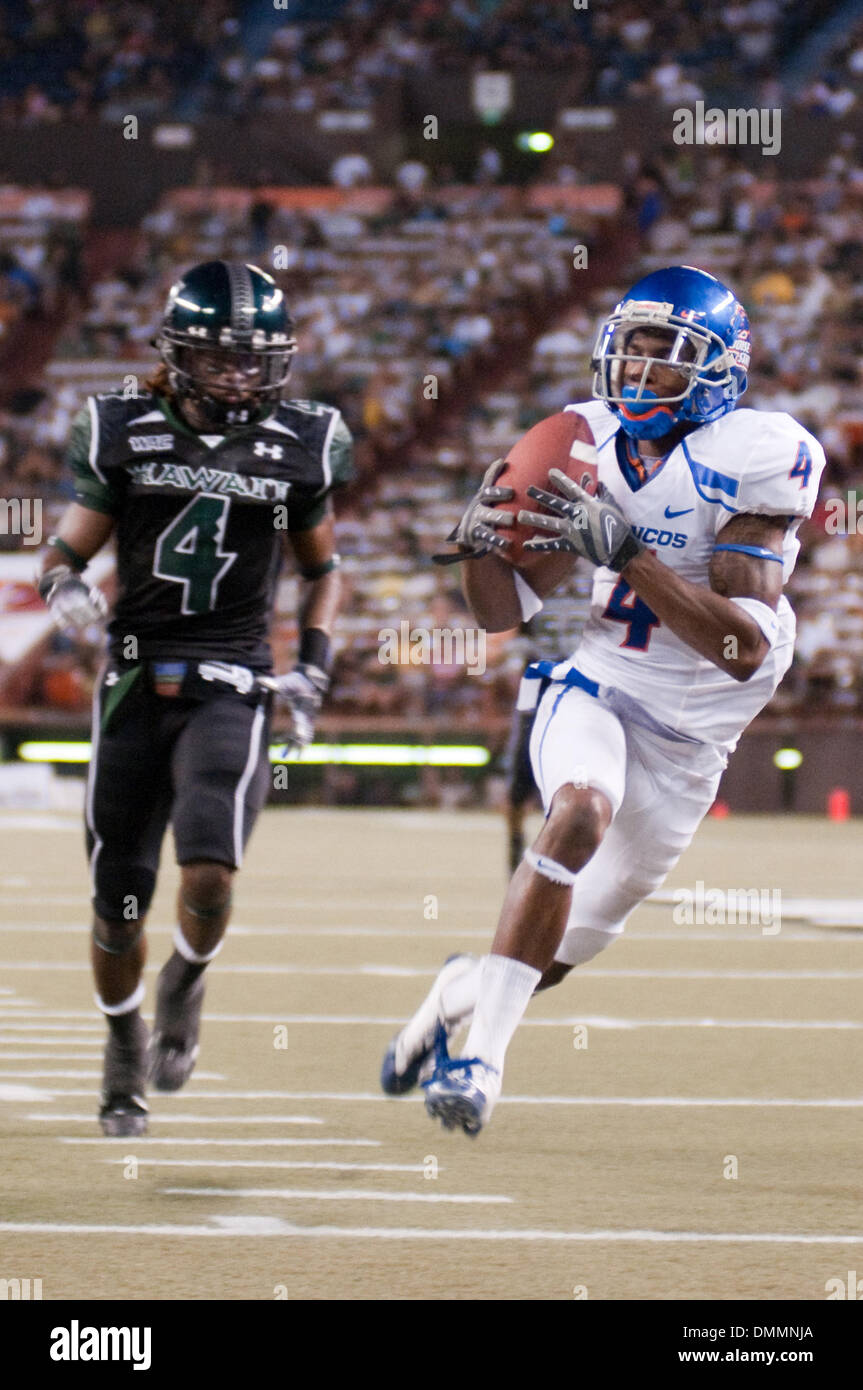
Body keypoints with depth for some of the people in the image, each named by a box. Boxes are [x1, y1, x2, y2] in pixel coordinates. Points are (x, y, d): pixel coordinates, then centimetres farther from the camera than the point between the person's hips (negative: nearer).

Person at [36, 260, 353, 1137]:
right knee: (118, 903, 5)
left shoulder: (298, 448, 3)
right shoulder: (125, 435, 0)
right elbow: (66, 548, 6)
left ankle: (187, 985, 13)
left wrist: (312, 669, 3)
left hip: (231, 685, -1)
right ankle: (126, 1046, 33)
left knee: (208, 875, -21)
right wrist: (65, 587, -18)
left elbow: (322, 570, 16)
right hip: (135, 679, 1)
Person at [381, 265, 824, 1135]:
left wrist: (623, 549, -31)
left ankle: (466, 987, 41)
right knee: (582, 811, -33)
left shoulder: (756, 458, -16)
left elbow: (744, 647, -25)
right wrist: (482, 542, -18)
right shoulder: (586, 444, -2)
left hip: (690, 736, -1)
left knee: (568, 947, 8)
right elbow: (502, 613, 4)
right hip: (594, 690, 1)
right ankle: (482, 1050, -31)